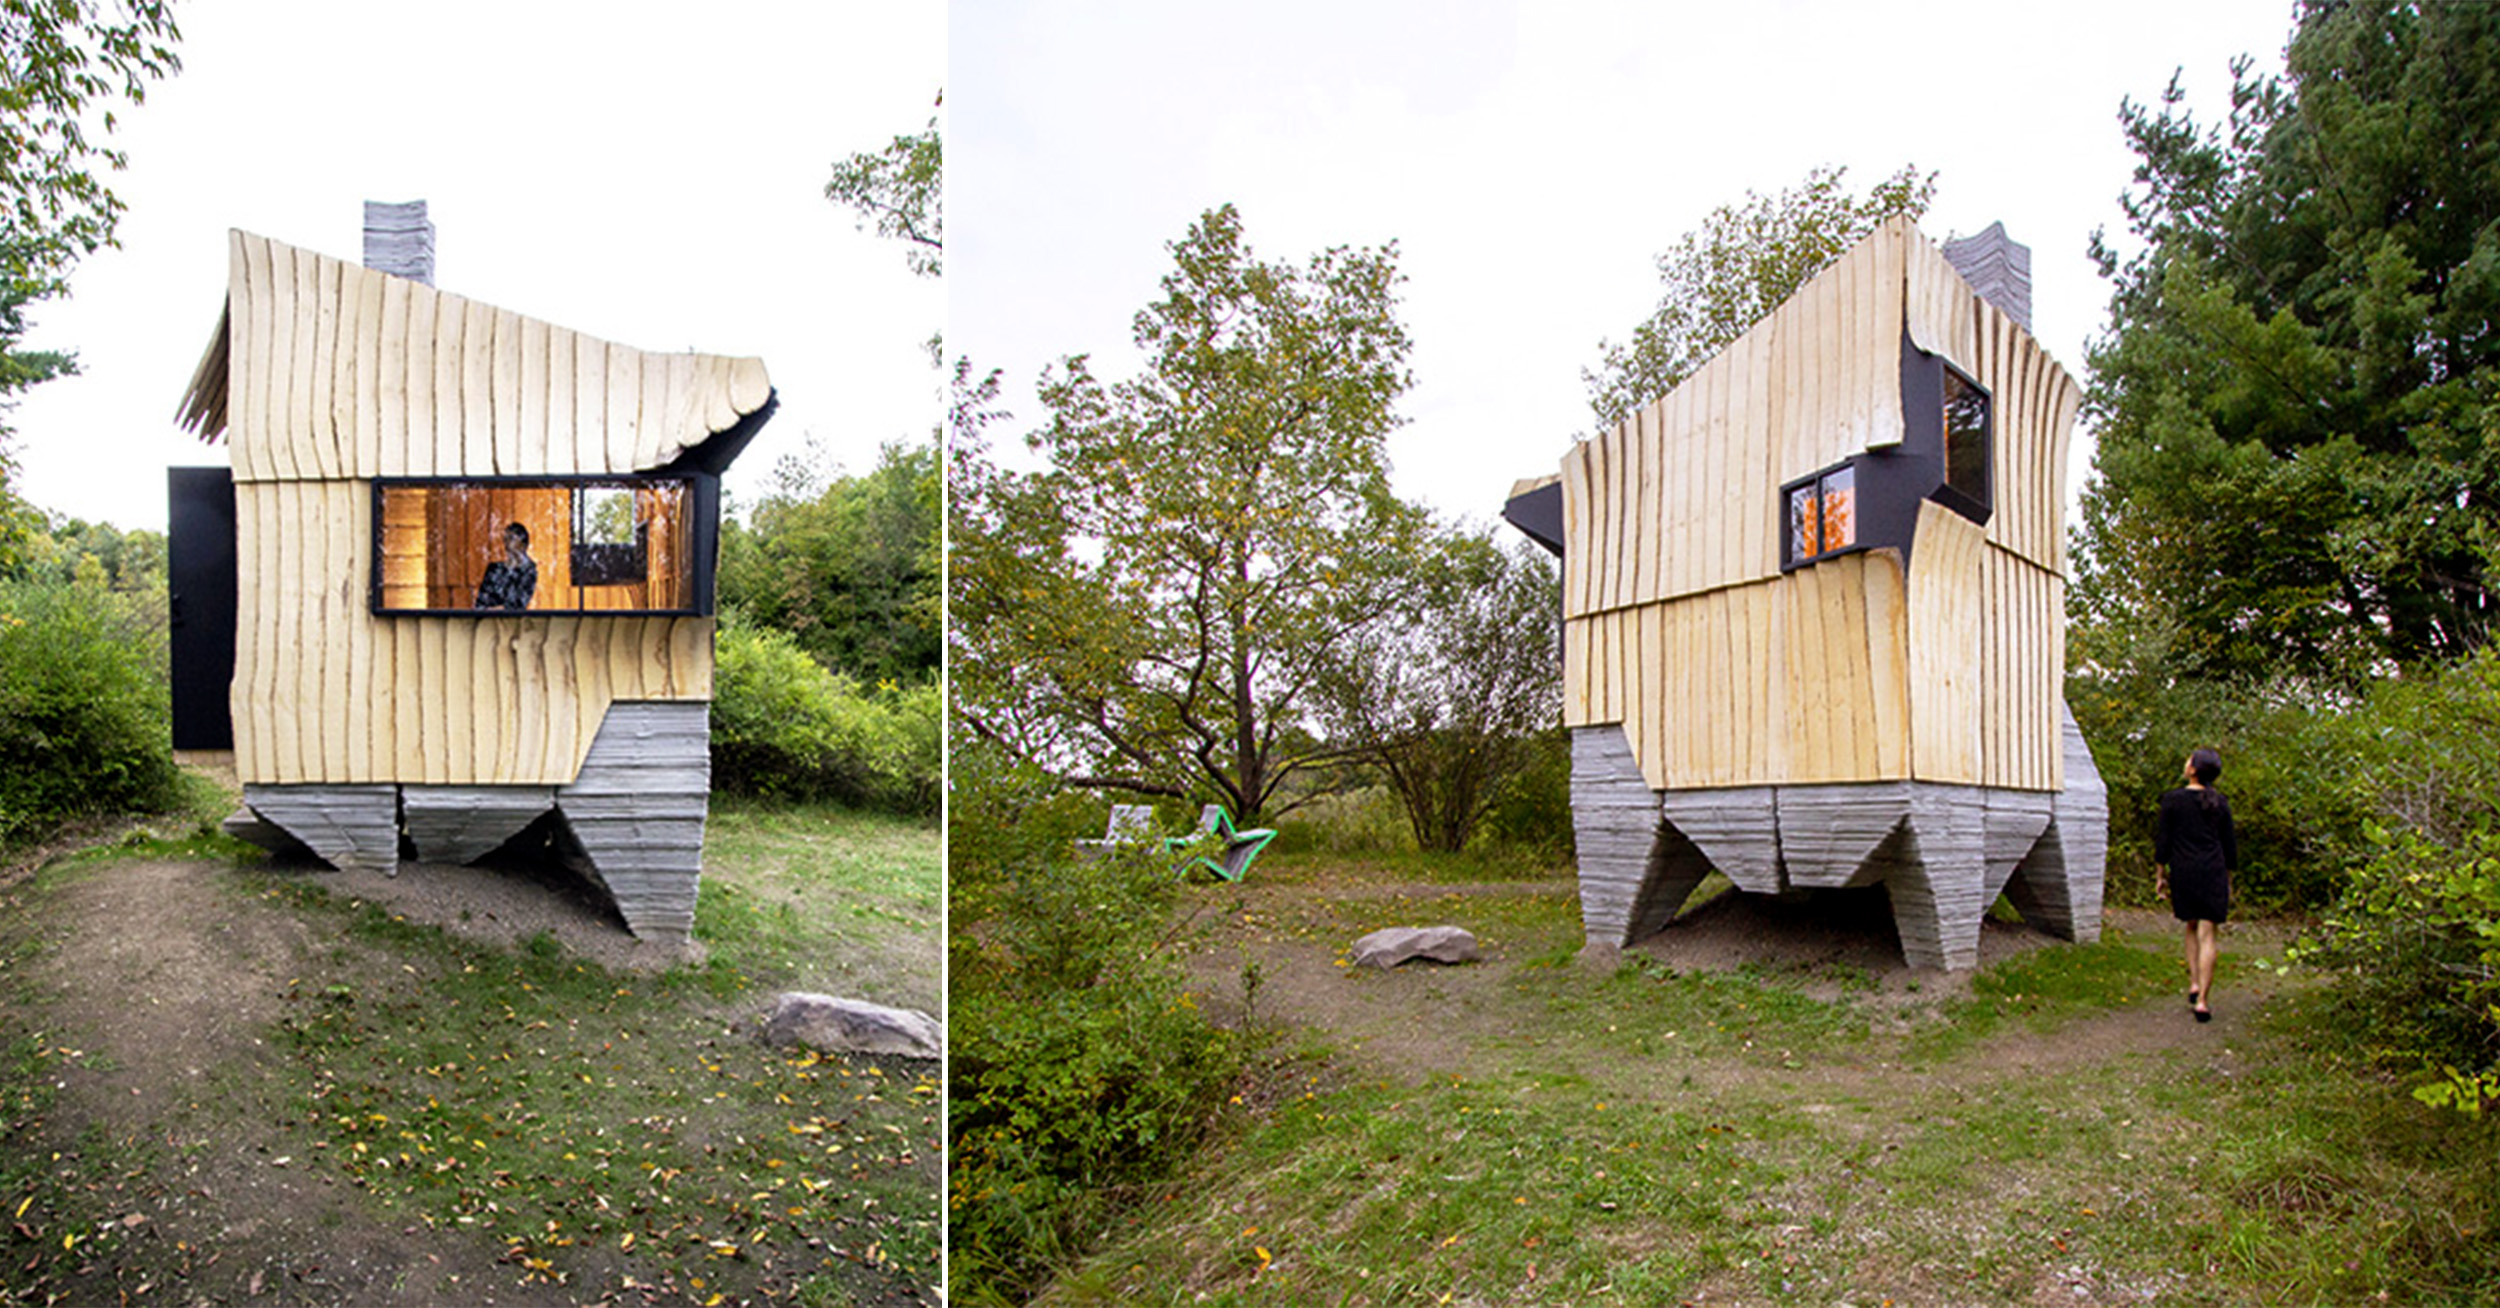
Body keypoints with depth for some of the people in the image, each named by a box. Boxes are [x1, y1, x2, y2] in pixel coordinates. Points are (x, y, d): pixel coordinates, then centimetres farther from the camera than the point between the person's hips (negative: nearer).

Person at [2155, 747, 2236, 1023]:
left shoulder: (2172, 799, -5)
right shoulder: (2220, 803, 2)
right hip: (2213, 872, 1)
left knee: (2192, 928, 20)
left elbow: (2163, 840, -3)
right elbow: (2230, 845, 8)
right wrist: (2228, 880, 17)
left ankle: (2194, 984, 11)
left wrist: (2160, 874, 6)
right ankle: (2202, 1000, -5)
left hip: (2183, 871, -1)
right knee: (2208, 935, -1)